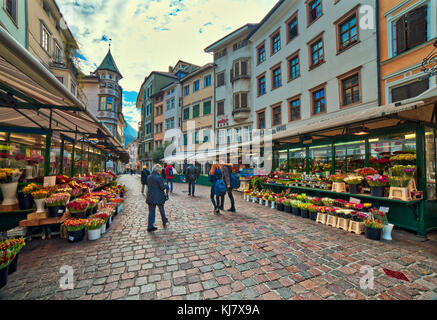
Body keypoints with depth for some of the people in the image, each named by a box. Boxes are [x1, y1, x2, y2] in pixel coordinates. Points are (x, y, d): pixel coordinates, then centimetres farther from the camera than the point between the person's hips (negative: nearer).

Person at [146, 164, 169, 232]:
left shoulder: (149, 177, 3)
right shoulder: (159, 178, -18)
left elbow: (148, 185, 11)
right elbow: (162, 187, -15)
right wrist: (166, 186, 4)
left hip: (150, 198, 5)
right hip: (159, 198, -5)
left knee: (151, 212, 10)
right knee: (162, 211, 16)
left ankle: (150, 227, 13)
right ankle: (165, 222, 32)